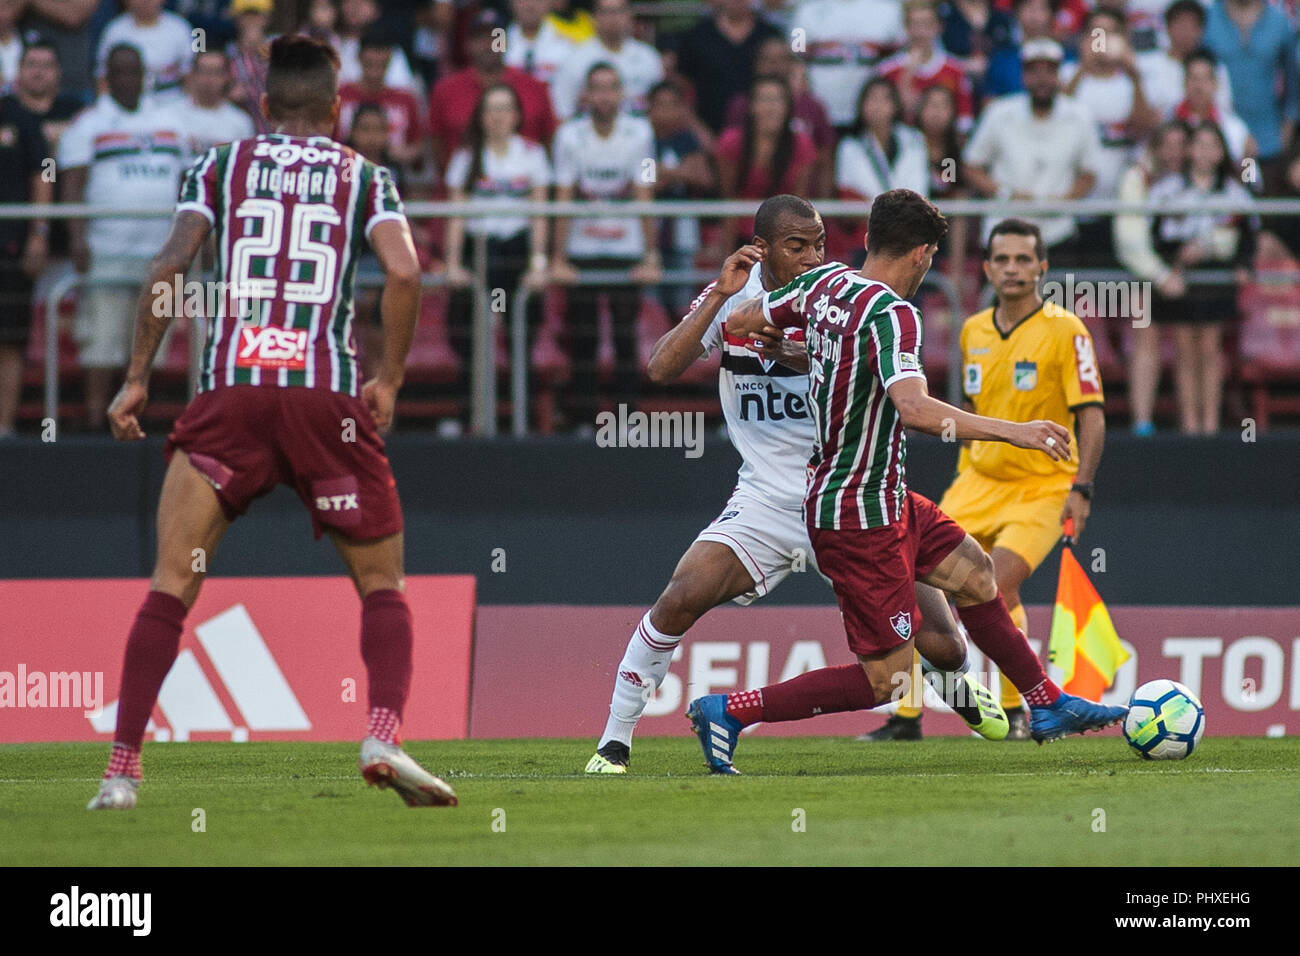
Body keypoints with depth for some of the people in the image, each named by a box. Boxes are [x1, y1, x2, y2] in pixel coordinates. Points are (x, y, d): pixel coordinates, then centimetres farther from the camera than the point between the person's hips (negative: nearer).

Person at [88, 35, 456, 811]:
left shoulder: (222, 166, 13)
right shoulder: (363, 176, 12)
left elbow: (169, 266, 1)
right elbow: (405, 272, -4)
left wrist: (138, 377, 7)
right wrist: (390, 381, 7)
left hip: (231, 392, 0)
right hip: (329, 396, 0)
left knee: (171, 588, 5)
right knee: (383, 586, 12)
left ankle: (123, 770, -2)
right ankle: (385, 738, -11)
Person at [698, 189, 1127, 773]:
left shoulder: (823, 284, 1)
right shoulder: (890, 313, -24)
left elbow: (737, 323, 13)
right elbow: (915, 409, -38)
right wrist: (1012, 432, -34)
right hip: (861, 521, -10)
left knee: (974, 572, 23)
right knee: (882, 679, -3)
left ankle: (1047, 706, 36)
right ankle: (729, 712, -1)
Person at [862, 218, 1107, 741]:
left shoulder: (1065, 330, -11)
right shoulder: (973, 331, 7)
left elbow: (1091, 414, -14)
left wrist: (1081, 488, -23)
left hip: (1044, 487, -6)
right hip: (980, 483, 6)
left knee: (999, 584, -24)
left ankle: (1013, 711, -8)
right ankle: (907, 717, 3)